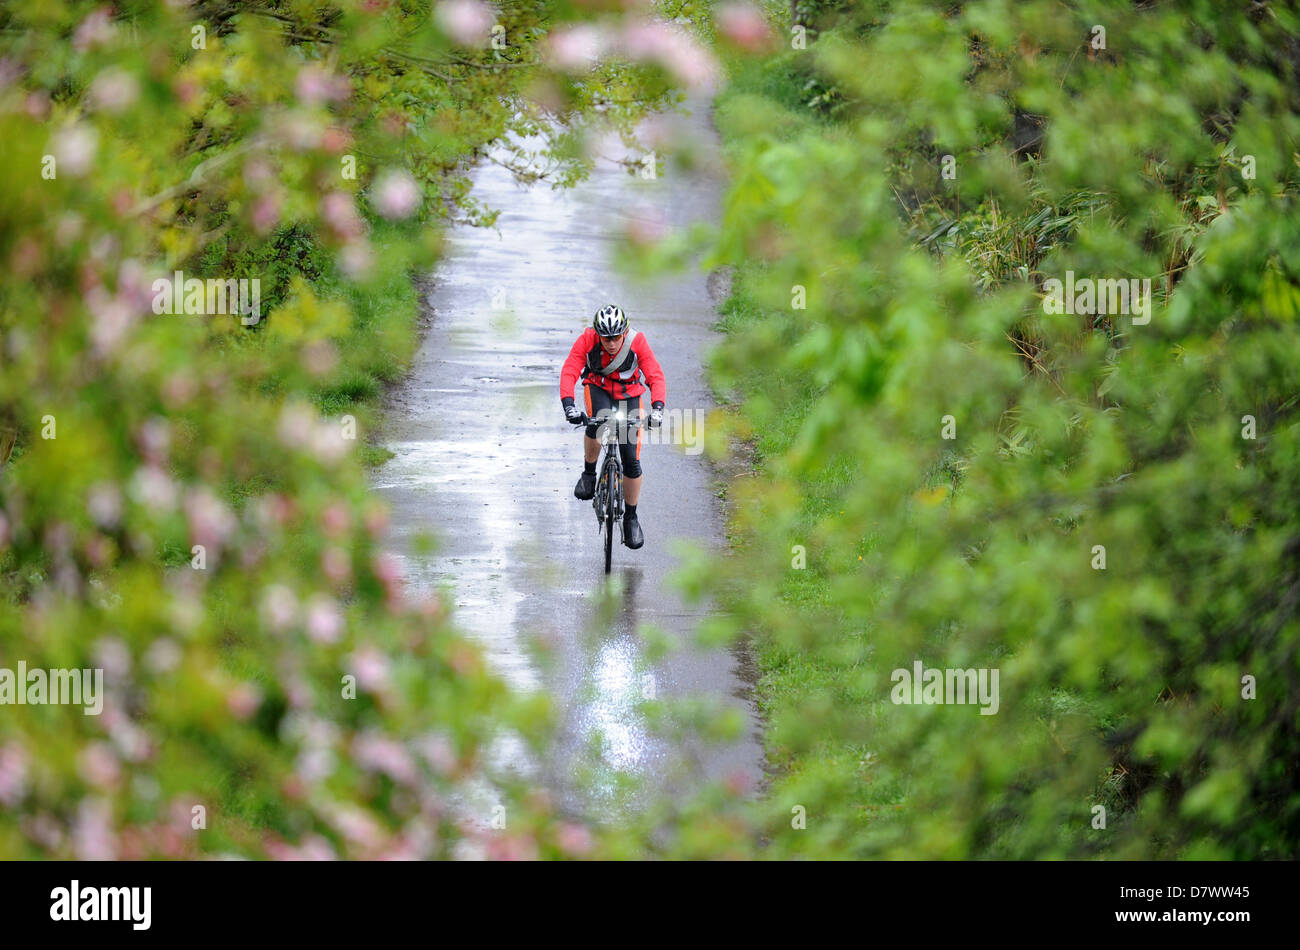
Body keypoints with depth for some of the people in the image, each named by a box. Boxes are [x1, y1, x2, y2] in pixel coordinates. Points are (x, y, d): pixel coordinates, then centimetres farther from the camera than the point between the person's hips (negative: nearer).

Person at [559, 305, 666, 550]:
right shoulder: (587, 340, -26)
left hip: (628, 394, 0)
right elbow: (569, 372, -32)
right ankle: (589, 473, -9)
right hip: (598, 388, 0)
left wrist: (657, 408, -48)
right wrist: (568, 405, -49)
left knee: (631, 460, -7)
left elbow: (656, 377, -31)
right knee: (597, 422, -36)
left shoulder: (637, 343, -27)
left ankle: (631, 517, 12)